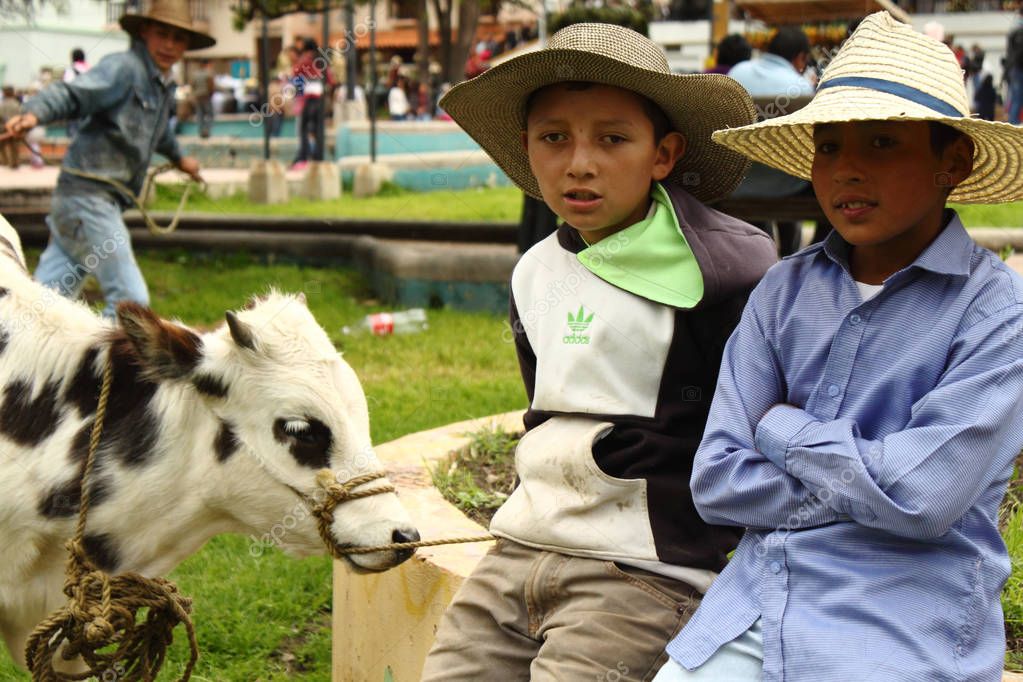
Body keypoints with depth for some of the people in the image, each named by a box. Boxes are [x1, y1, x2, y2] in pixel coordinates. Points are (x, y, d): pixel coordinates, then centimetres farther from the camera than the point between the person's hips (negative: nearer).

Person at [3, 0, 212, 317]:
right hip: (88, 194, -9)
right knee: (130, 301, -10)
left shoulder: (164, 87, 18)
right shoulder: (123, 68, -9)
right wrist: (33, 113, -42)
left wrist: (178, 158, 57)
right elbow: (70, 94, -22)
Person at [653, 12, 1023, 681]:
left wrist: (785, 428, -5)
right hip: (752, 607, 4)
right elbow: (716, 481, 0)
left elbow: (924, 498, -18)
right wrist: (868, 488, -10)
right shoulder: (785, 291, 5)